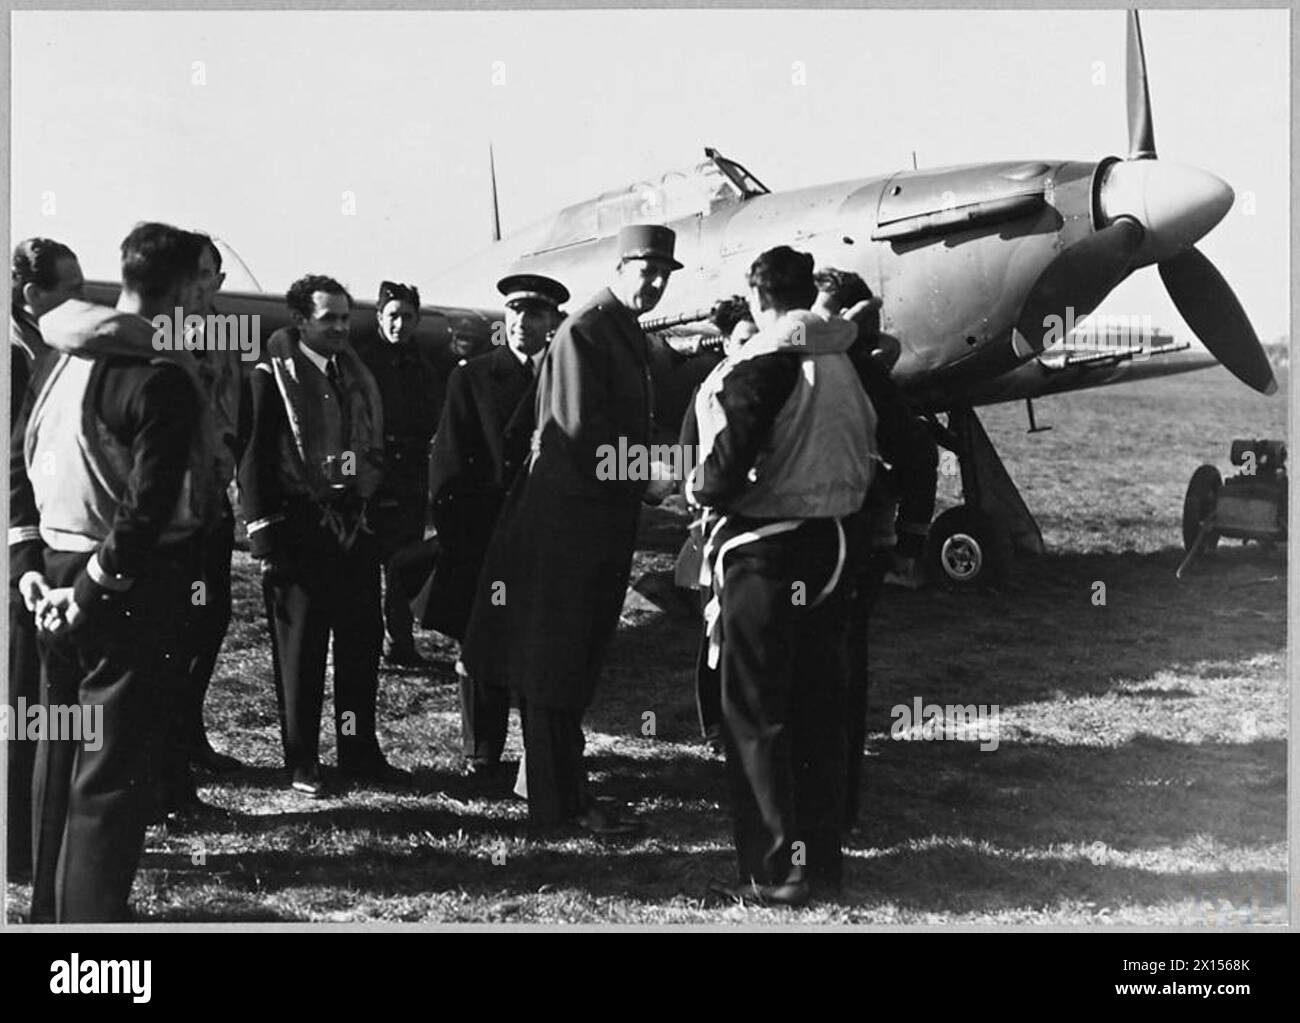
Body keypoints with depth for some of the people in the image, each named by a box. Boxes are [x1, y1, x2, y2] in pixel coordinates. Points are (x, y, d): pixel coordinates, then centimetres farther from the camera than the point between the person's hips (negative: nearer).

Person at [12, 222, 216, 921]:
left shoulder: (64, 359, 7)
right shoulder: (164, 378, -17)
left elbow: (22, 468, 9)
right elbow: (148, 510, -22)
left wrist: (29, 564, 7)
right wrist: (93, 590, -15)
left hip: (60, 575, 8)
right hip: (133, 590, -8)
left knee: (59, 753, 19)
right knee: (112, 772, -2)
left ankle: (49, 909, 31)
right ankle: (91, 916, 1)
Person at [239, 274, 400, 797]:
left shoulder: (356, 375, 14)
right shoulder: (274, 375, -5)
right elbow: (256, 460, -7)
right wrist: (265, 537, -11)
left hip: (355, 528, 6)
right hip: (300, 531, -6)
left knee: (362, 641, 7)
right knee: (299, 649, -1)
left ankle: (359, 753, 17)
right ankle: (301, 763, 7)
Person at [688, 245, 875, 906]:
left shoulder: (759, 365, -14)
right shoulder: (843, 365, 7)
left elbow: (728, 462, -20)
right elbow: (862, 460, 10)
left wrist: (699, 489, -1)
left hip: (761, 553, -7)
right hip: (829, 548, 7)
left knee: (756, 715, 1)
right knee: (819, 708, 14)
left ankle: (778, 868, 2)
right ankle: (823, 854, 21)